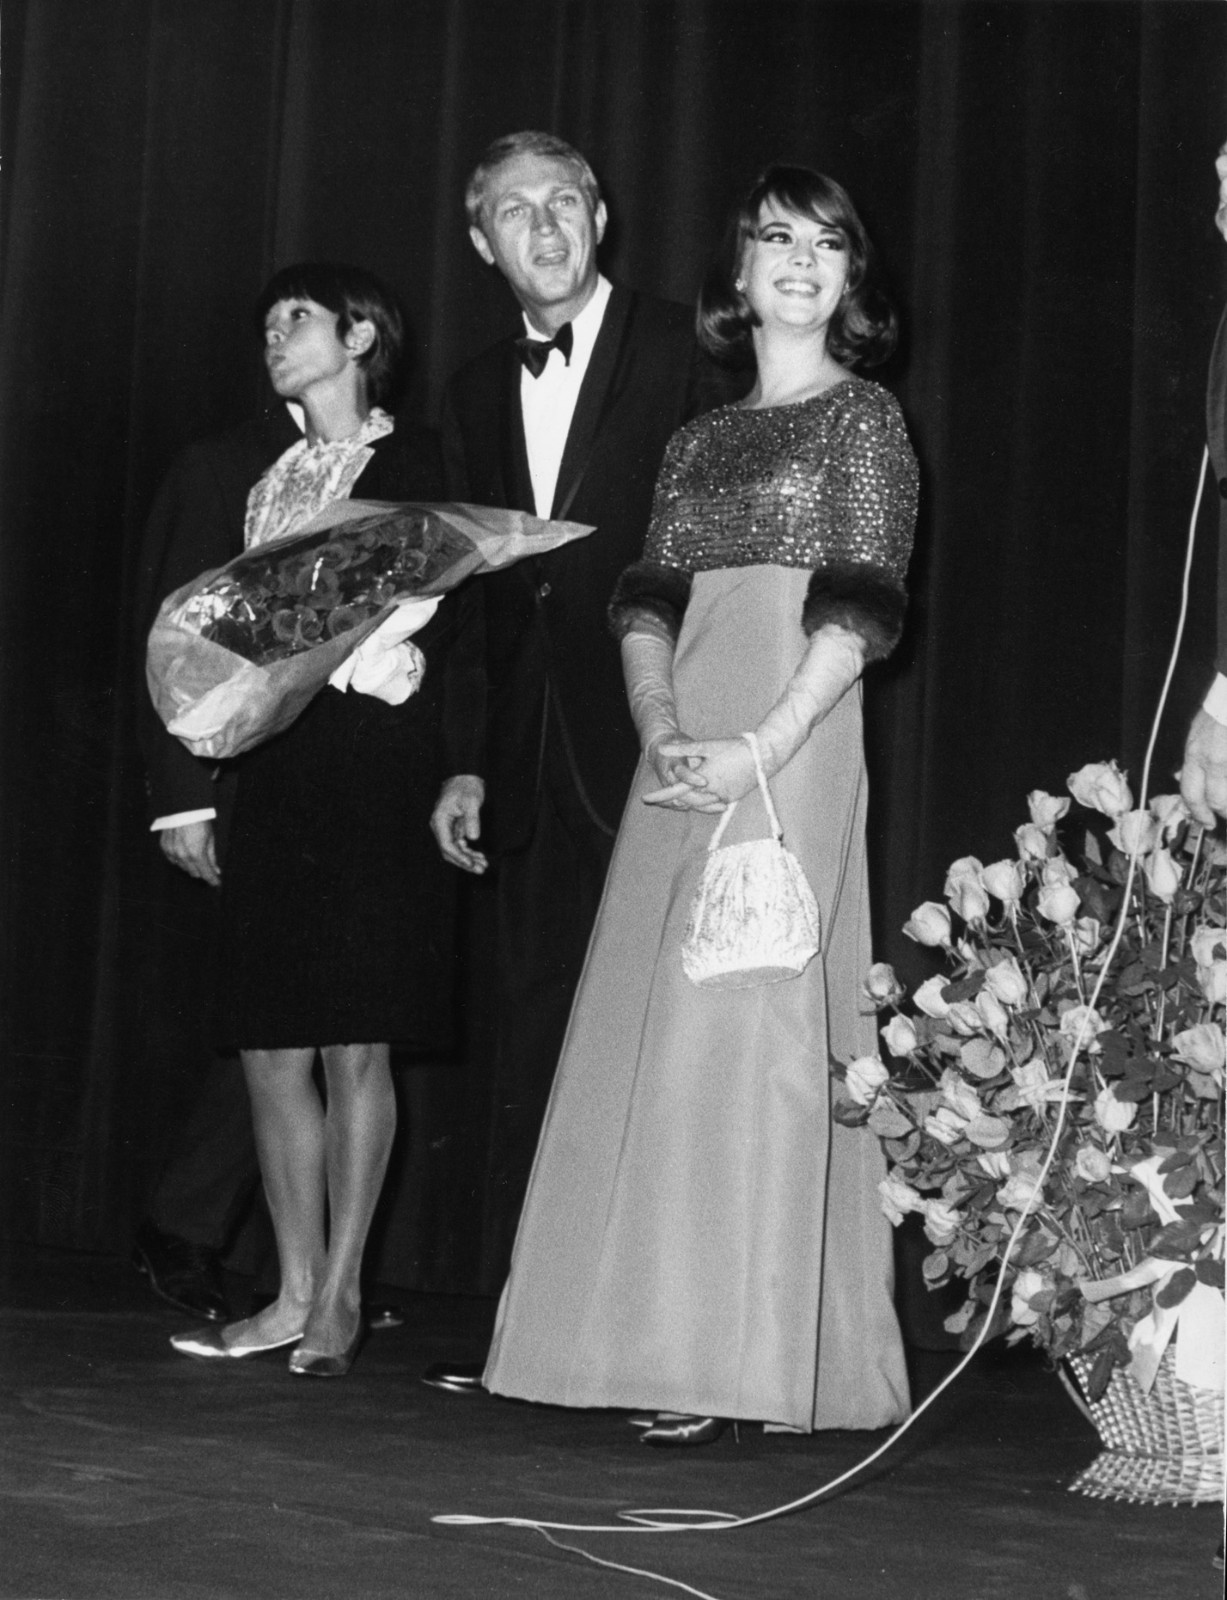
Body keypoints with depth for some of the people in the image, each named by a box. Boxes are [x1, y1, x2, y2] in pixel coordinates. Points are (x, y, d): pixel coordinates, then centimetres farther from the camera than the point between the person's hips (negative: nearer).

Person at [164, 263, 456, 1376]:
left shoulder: (409, 463, 2)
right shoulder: (268, 480, 19)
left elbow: (437, 617, -7)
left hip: (369, 777, -6)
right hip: (271, 779, 6)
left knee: (354, 1044, -4)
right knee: (271, 1049, 4)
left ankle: (340, 1296, 3)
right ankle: (295, 1294, 12)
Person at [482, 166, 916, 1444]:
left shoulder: (864, 421, 4)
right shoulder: (697, 442, 18)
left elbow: (862, 610, -6)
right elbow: (646, 604, 11)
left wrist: (759, 752, -16)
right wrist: (660, 727, -9)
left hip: (792, 740, -5)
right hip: (683, 753, 5)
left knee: (741, 1025, -12)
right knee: (653, 1032, 2)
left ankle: (734, 1360, -11)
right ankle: (664, 1345, 7)